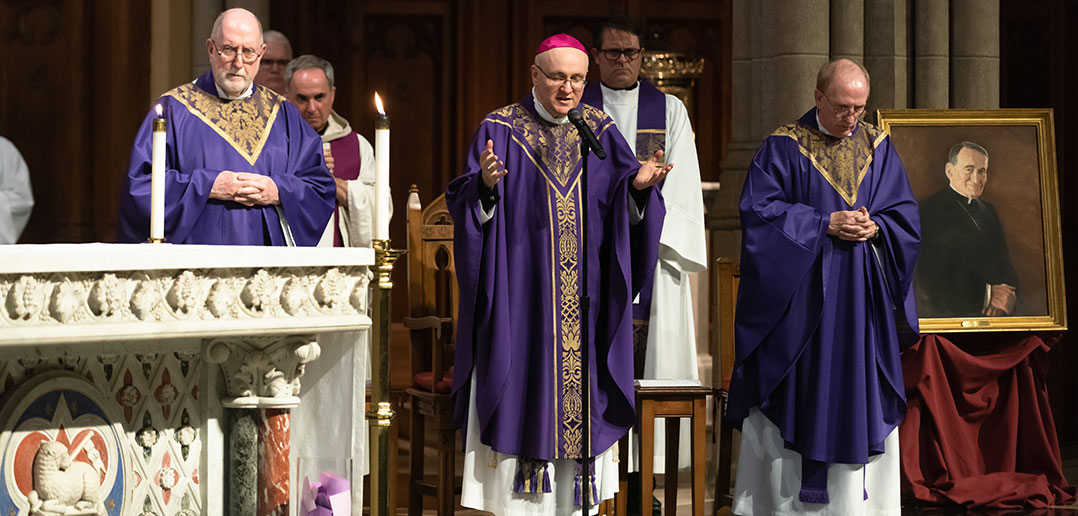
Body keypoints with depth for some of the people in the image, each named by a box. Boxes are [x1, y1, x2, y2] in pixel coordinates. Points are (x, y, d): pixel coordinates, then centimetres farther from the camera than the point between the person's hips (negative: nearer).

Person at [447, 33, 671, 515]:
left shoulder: (600, 131, 7)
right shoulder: (500, 129, -1)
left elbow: (625, 210, 6)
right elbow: (465, 203, -6)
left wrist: (639, 185, -14)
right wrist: (485, 184, -26)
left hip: (584, 296, 3)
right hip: (521, 290, -3)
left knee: (579, 388, 4)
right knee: (525, 390, -2)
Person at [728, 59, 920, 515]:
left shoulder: (878, 146, 8)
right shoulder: (784, 147, -3)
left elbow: (905, 213, 8)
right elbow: (760, 209, -10)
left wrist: (875, 228, -13)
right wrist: (826, 224, -16)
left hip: (863, 298, 3)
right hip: (801, 297, -3)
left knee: (861, 397, 4)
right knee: (797, 394, -1)